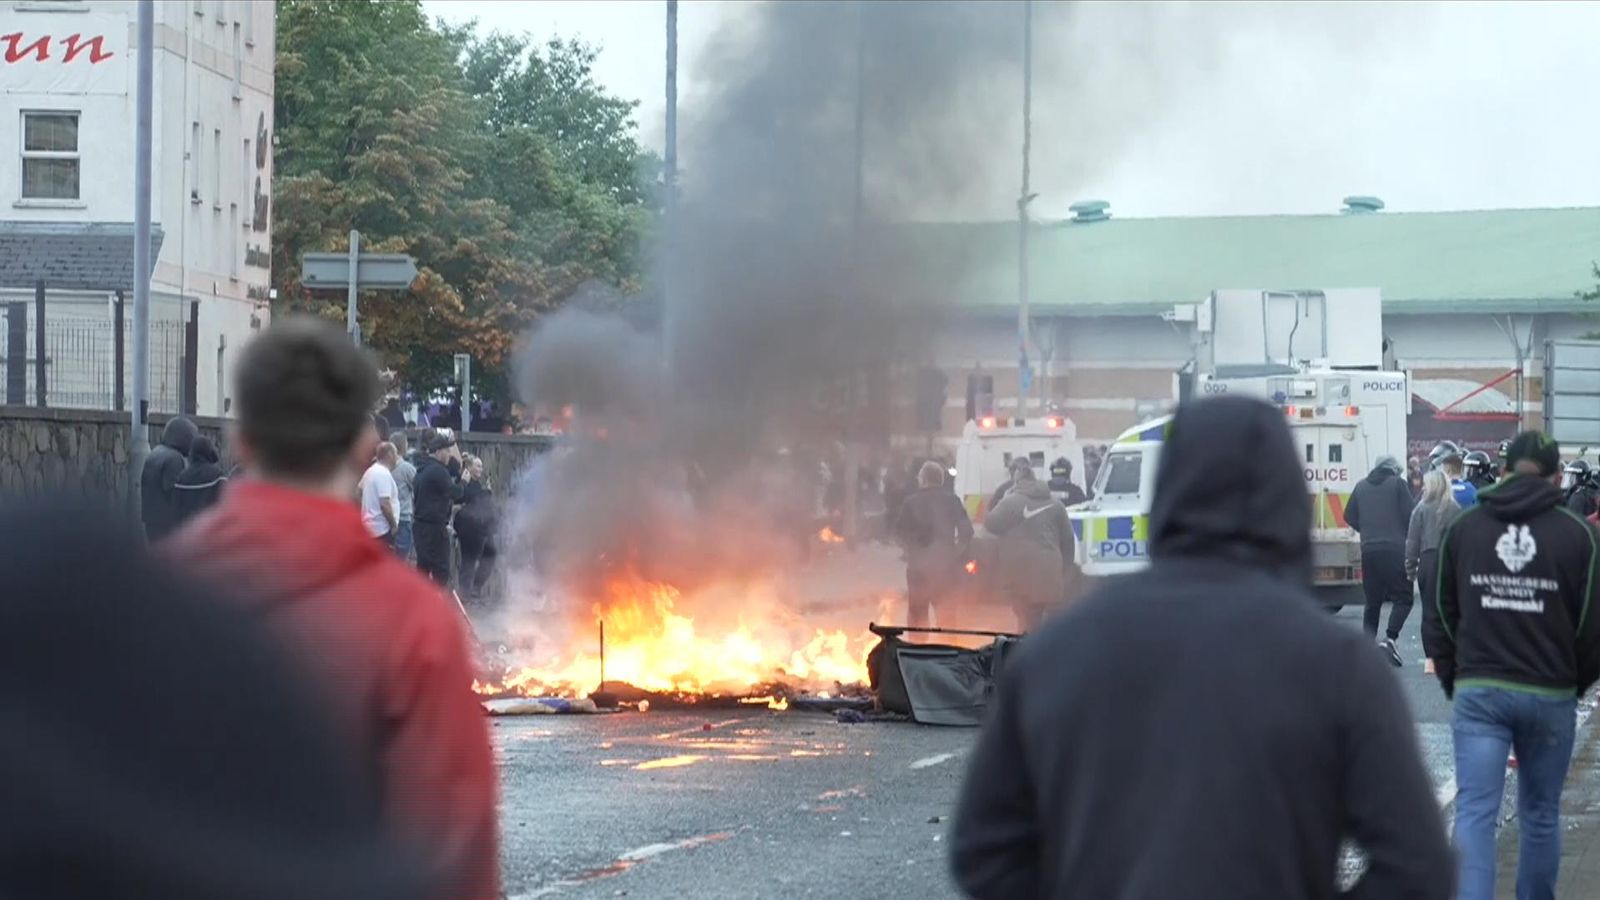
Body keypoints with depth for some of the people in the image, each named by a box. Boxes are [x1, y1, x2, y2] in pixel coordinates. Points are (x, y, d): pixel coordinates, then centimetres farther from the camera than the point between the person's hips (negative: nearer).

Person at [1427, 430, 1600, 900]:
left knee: (1474, 813, -5)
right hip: (1550, 695, 0)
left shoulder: (1463, 528, 3)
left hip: (1478, 691, 1)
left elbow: (1442, 616, 8)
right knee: (1540, 815, 14)